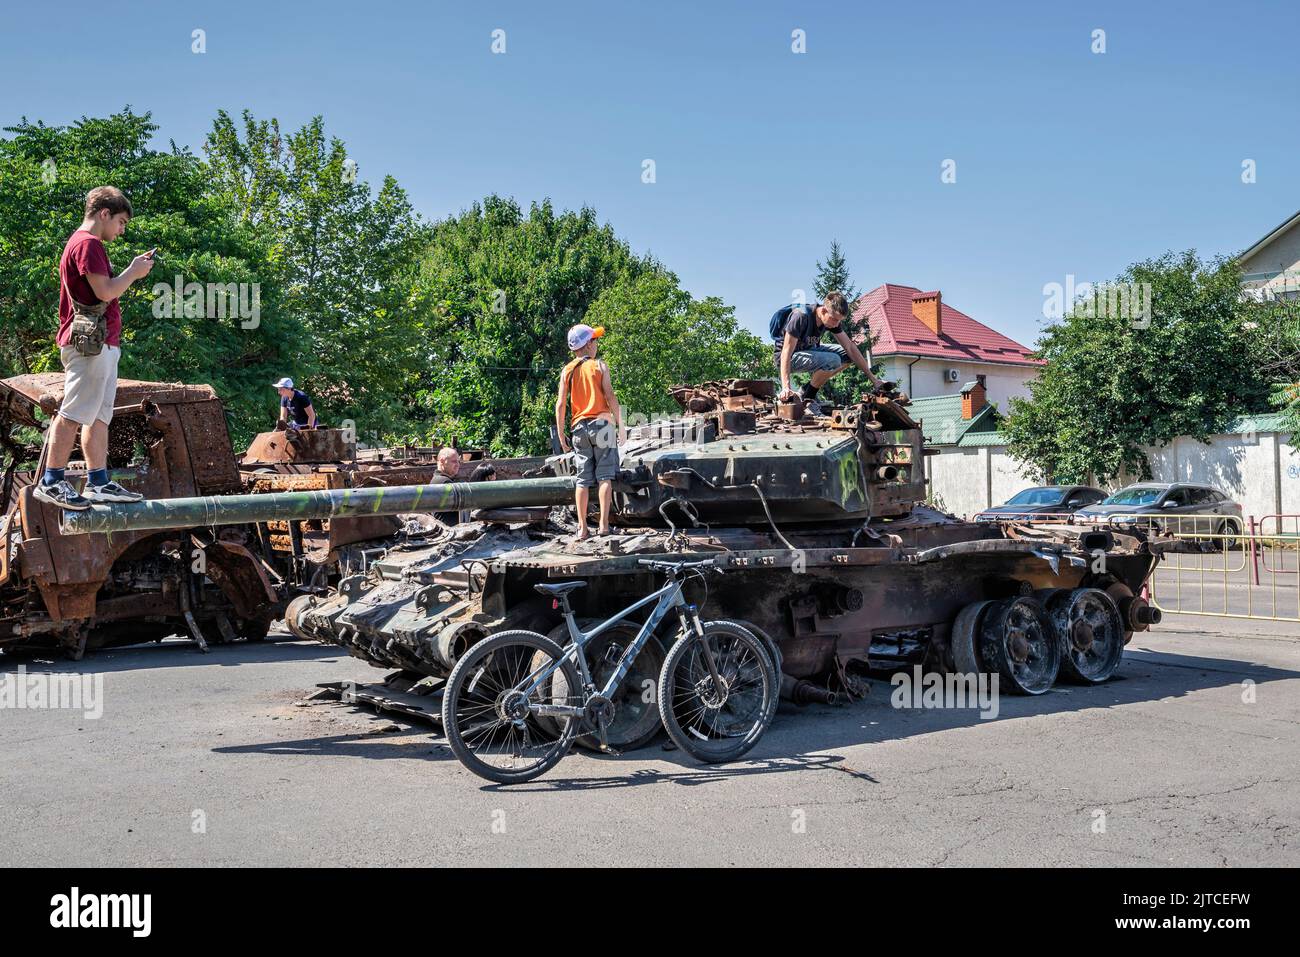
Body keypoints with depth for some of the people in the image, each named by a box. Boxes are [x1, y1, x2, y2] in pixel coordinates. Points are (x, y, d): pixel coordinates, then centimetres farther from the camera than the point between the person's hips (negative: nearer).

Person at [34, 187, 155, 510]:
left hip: (103, 344, 11)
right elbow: (105, 291, -18)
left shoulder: (83, 243, 23)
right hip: (90, 342, -11)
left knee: (99, 416, 9)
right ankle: (51, 483, -8)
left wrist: (132, 271, 14)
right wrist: (133, 272, -5)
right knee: (74, 413, -10)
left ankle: (98, 483, 11)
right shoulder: (87, 243, -10)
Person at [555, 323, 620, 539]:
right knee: (605, 477, -1)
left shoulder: (567, 371, 7)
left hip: (579, 427, 3)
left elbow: (560, 404, 2)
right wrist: (619, 423, -3)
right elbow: (610, 397, -8)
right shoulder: (599, 366, -1)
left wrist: (561, 433, 6)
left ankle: (582, 528, 2)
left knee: (583, 479, 5)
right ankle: (604, 524, -7)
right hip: (602, 423, -3)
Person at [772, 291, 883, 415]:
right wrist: (786, 388, -43)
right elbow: (786, 351, -33)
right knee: (832, 360, -30)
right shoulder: (801, 316, -30)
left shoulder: (832, 318, -7)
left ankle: (807, 390, 0)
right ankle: (807, 398, -11)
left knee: (848, 355, -5)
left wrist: (873, 379, -9)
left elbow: (850, 347, -5)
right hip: (790, 357, -8)